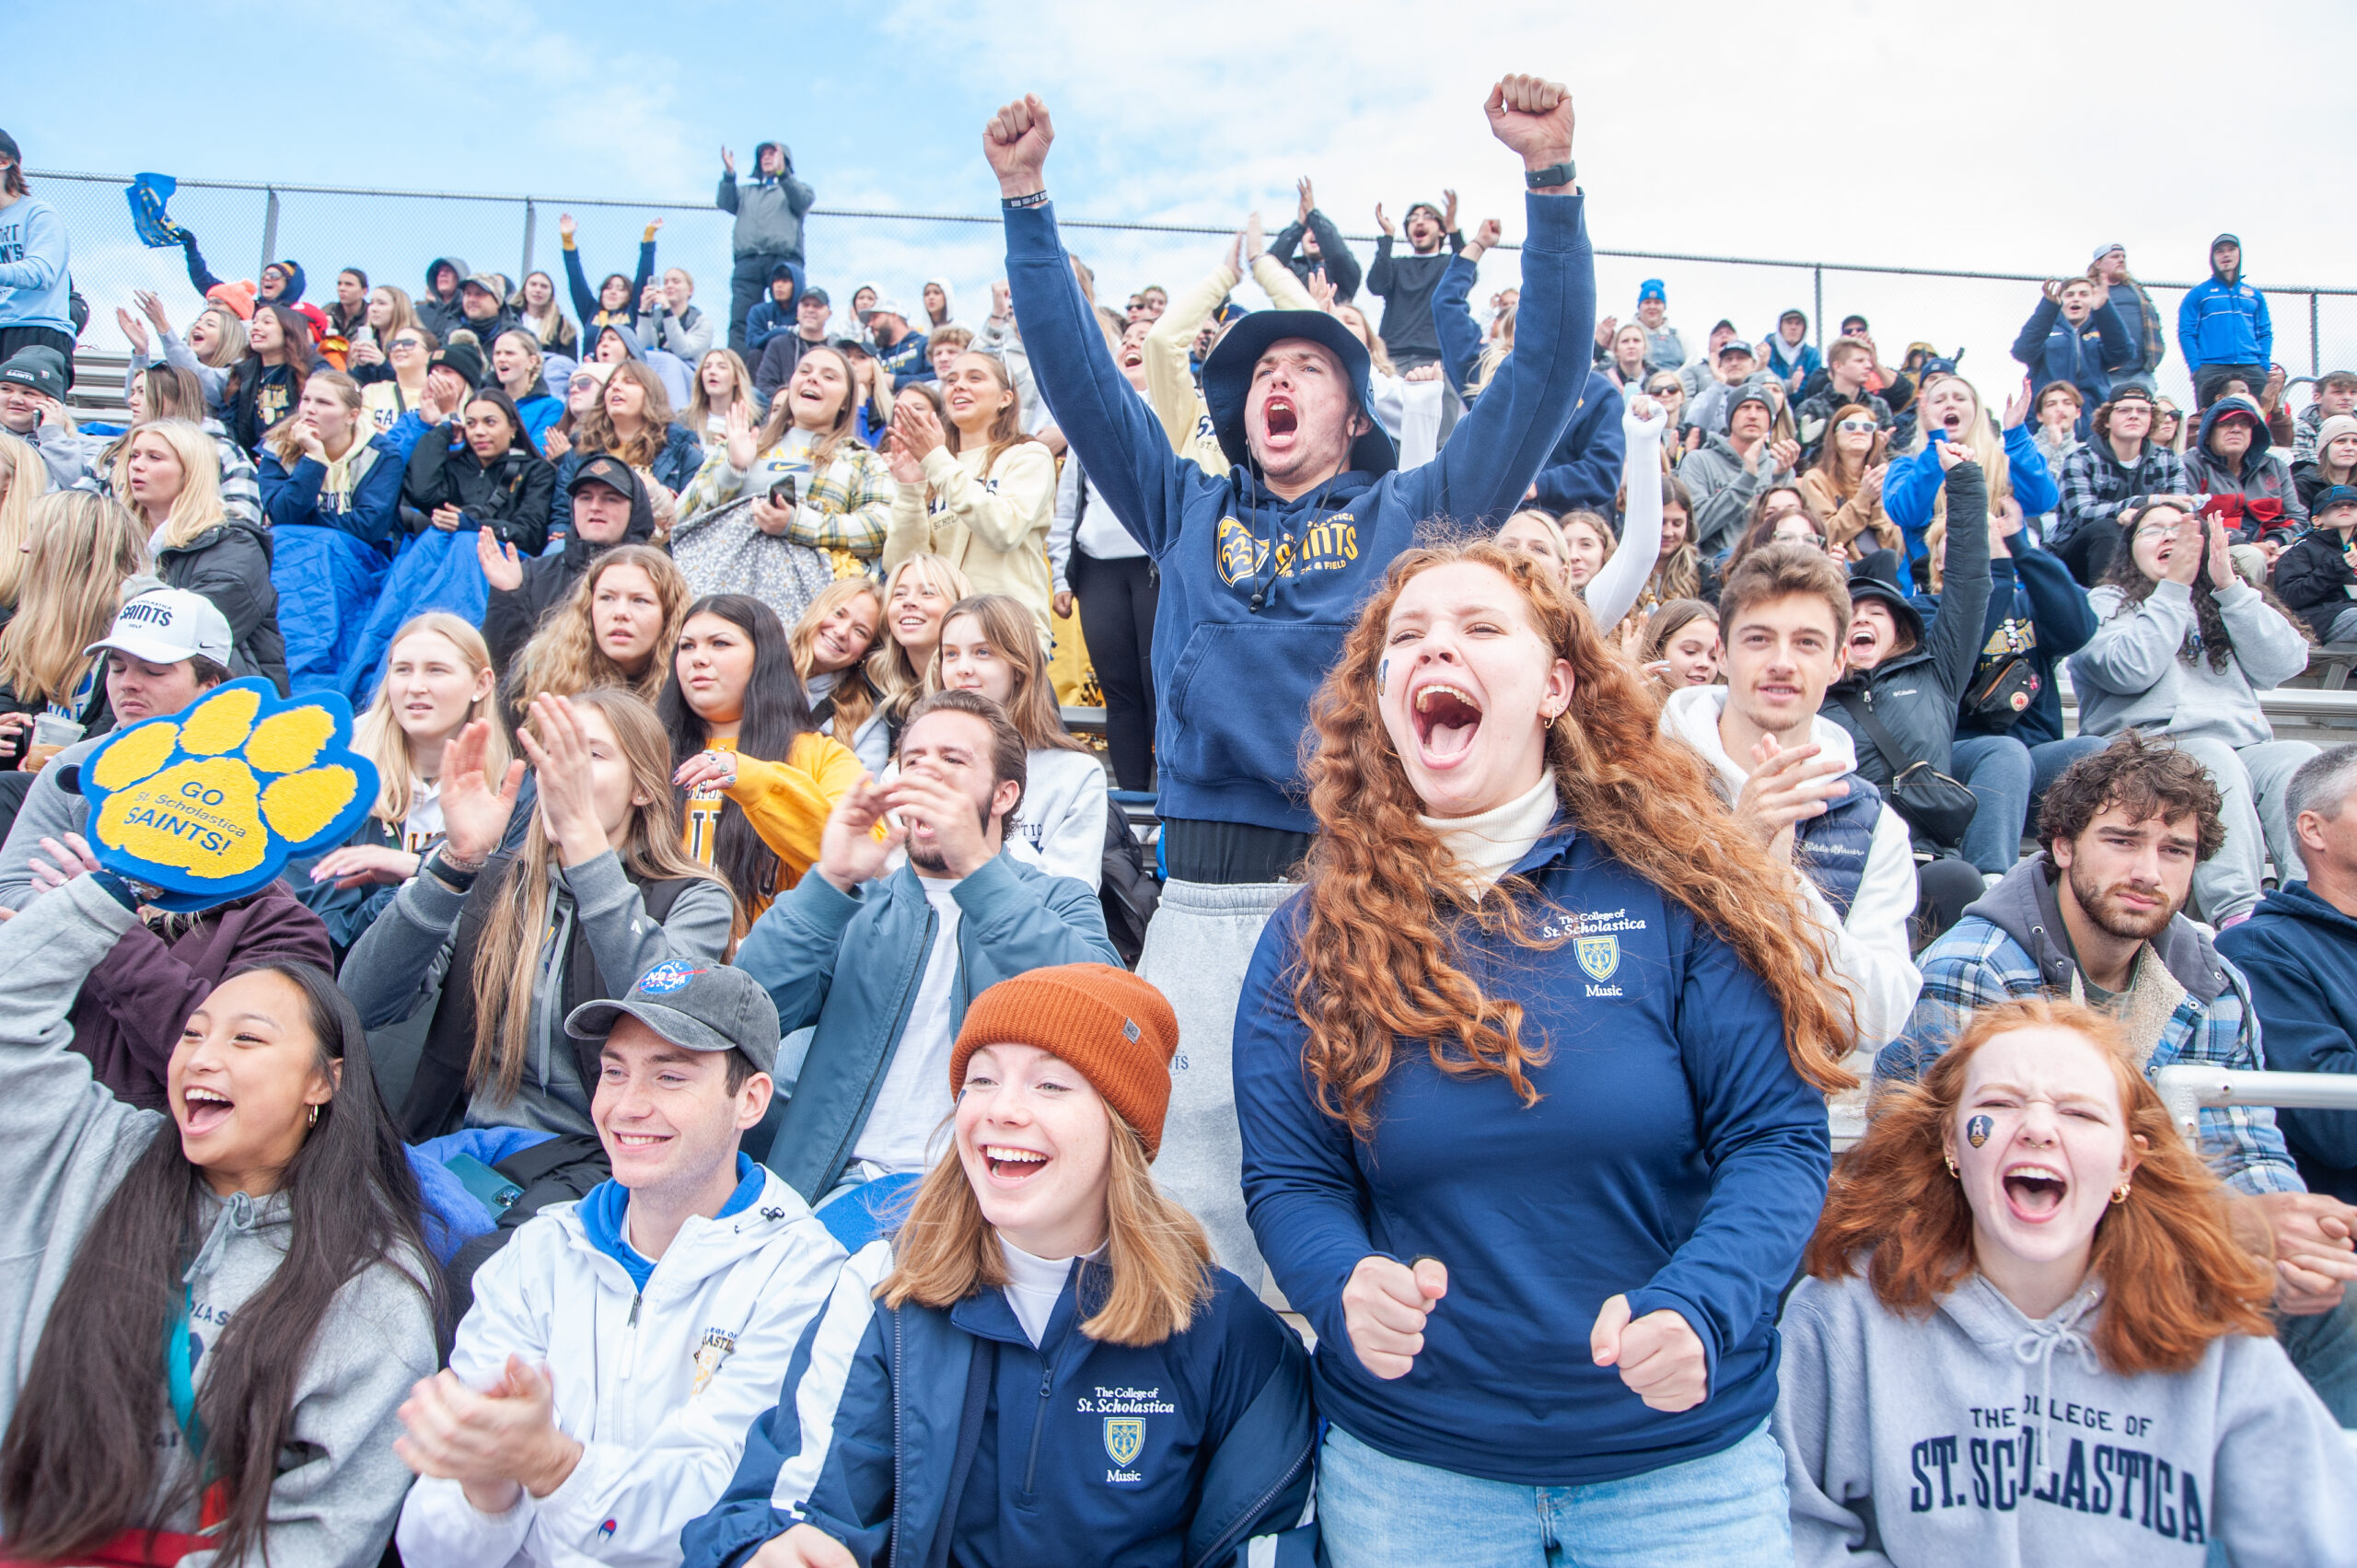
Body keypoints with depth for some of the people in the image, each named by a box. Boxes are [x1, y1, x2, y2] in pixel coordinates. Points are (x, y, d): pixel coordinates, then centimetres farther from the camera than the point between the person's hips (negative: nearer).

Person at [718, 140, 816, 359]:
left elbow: (803, 202, 1)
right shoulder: (746, 190, 32)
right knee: (740, 320, -13)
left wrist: (782, 172, -9)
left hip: (784, 259, -2)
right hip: (747, 261, 2)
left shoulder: (794, 187, 25)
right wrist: (729, 174, 1)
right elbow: (725, 203, 15)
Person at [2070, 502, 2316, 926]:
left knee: (2299, 759, -28)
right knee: (2211, 759, -35)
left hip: (2242, 745, 4)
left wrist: (2229, 586, 2)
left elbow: (2284, 663, 8)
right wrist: (2174, 587, -2)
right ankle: (2235, 915, -48)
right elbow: (2130, 670, -6)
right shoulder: (2104, 602, 16)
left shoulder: (2224, 607, 28)